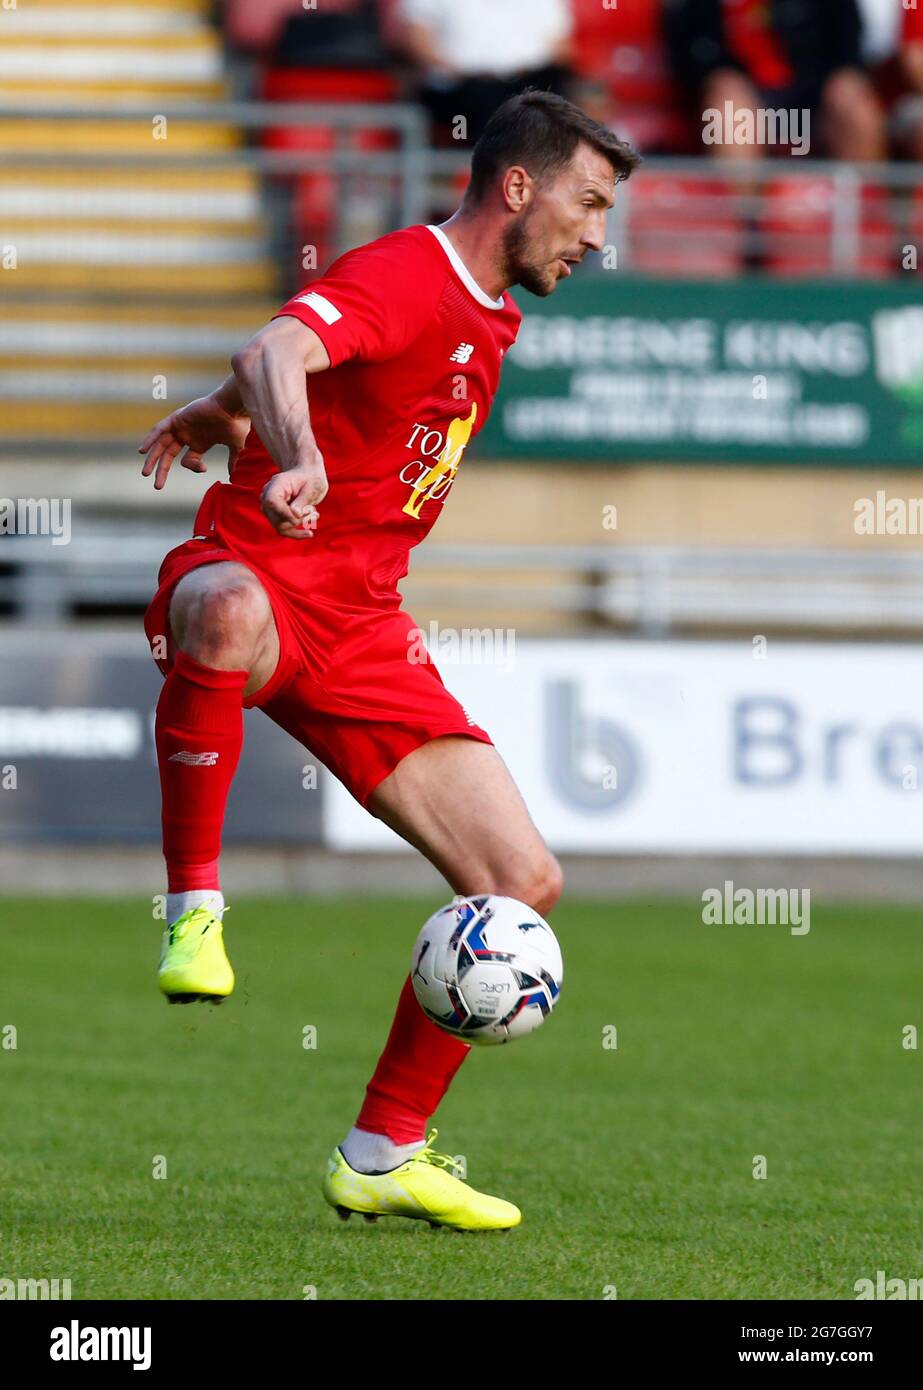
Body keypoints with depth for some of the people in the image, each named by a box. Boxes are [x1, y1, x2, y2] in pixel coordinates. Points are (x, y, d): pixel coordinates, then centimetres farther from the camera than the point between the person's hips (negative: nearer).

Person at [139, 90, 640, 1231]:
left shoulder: (492, 320, 16)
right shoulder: (402, 278, -13)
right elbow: (275, 355, -34)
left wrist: (217, 414, 38)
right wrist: (295, 457, -53)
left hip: (362, 629, 8)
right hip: (258, 573, -8)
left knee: (524, 884, -2)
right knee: (226, 613, -47)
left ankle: (381, 1158, 9)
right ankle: (194, 912, -34)